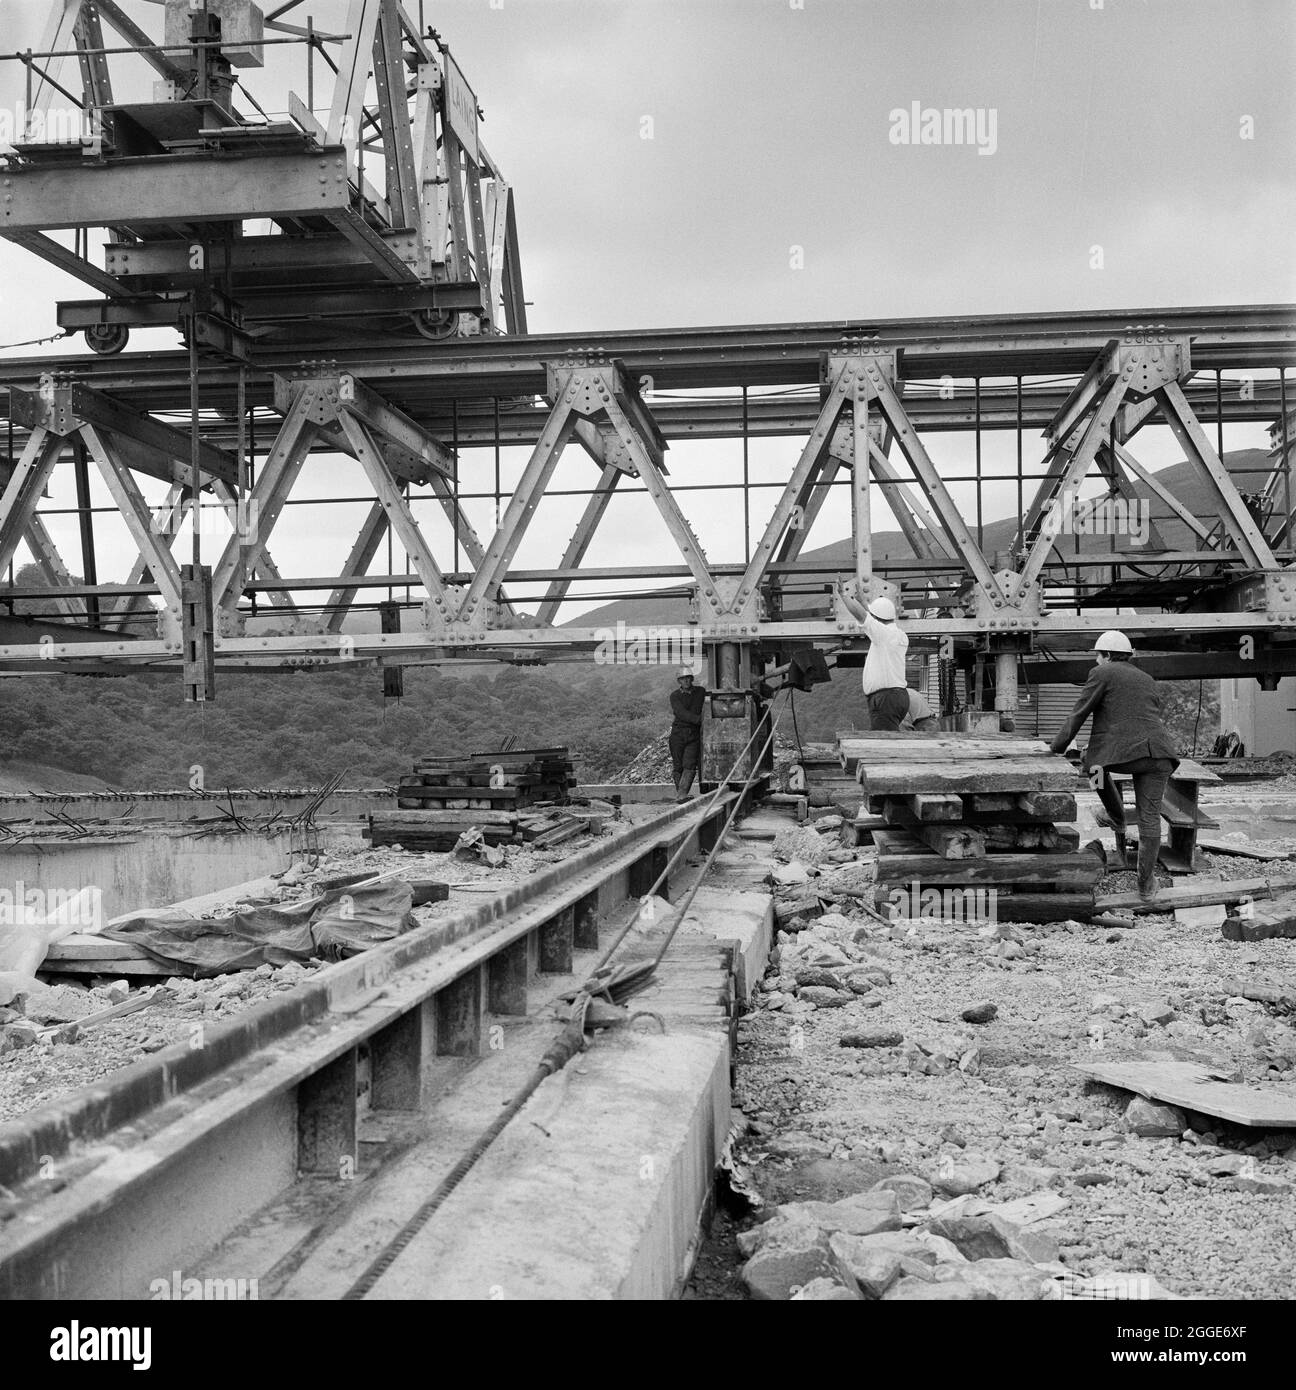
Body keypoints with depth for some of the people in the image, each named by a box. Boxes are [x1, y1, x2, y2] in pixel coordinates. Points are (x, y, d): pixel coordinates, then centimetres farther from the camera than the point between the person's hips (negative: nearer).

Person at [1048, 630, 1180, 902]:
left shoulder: (1102, 674, 8)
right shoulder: (1149, 681, 26)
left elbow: (1078, 714, 5)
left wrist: (1056, 748, 13)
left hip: (1120, 752, -4)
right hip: (1156, 752, 4)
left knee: (1096, 766, 29)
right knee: (1149, 817, 6)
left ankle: (1119, 829, 25)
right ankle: (1146, 885, 8)